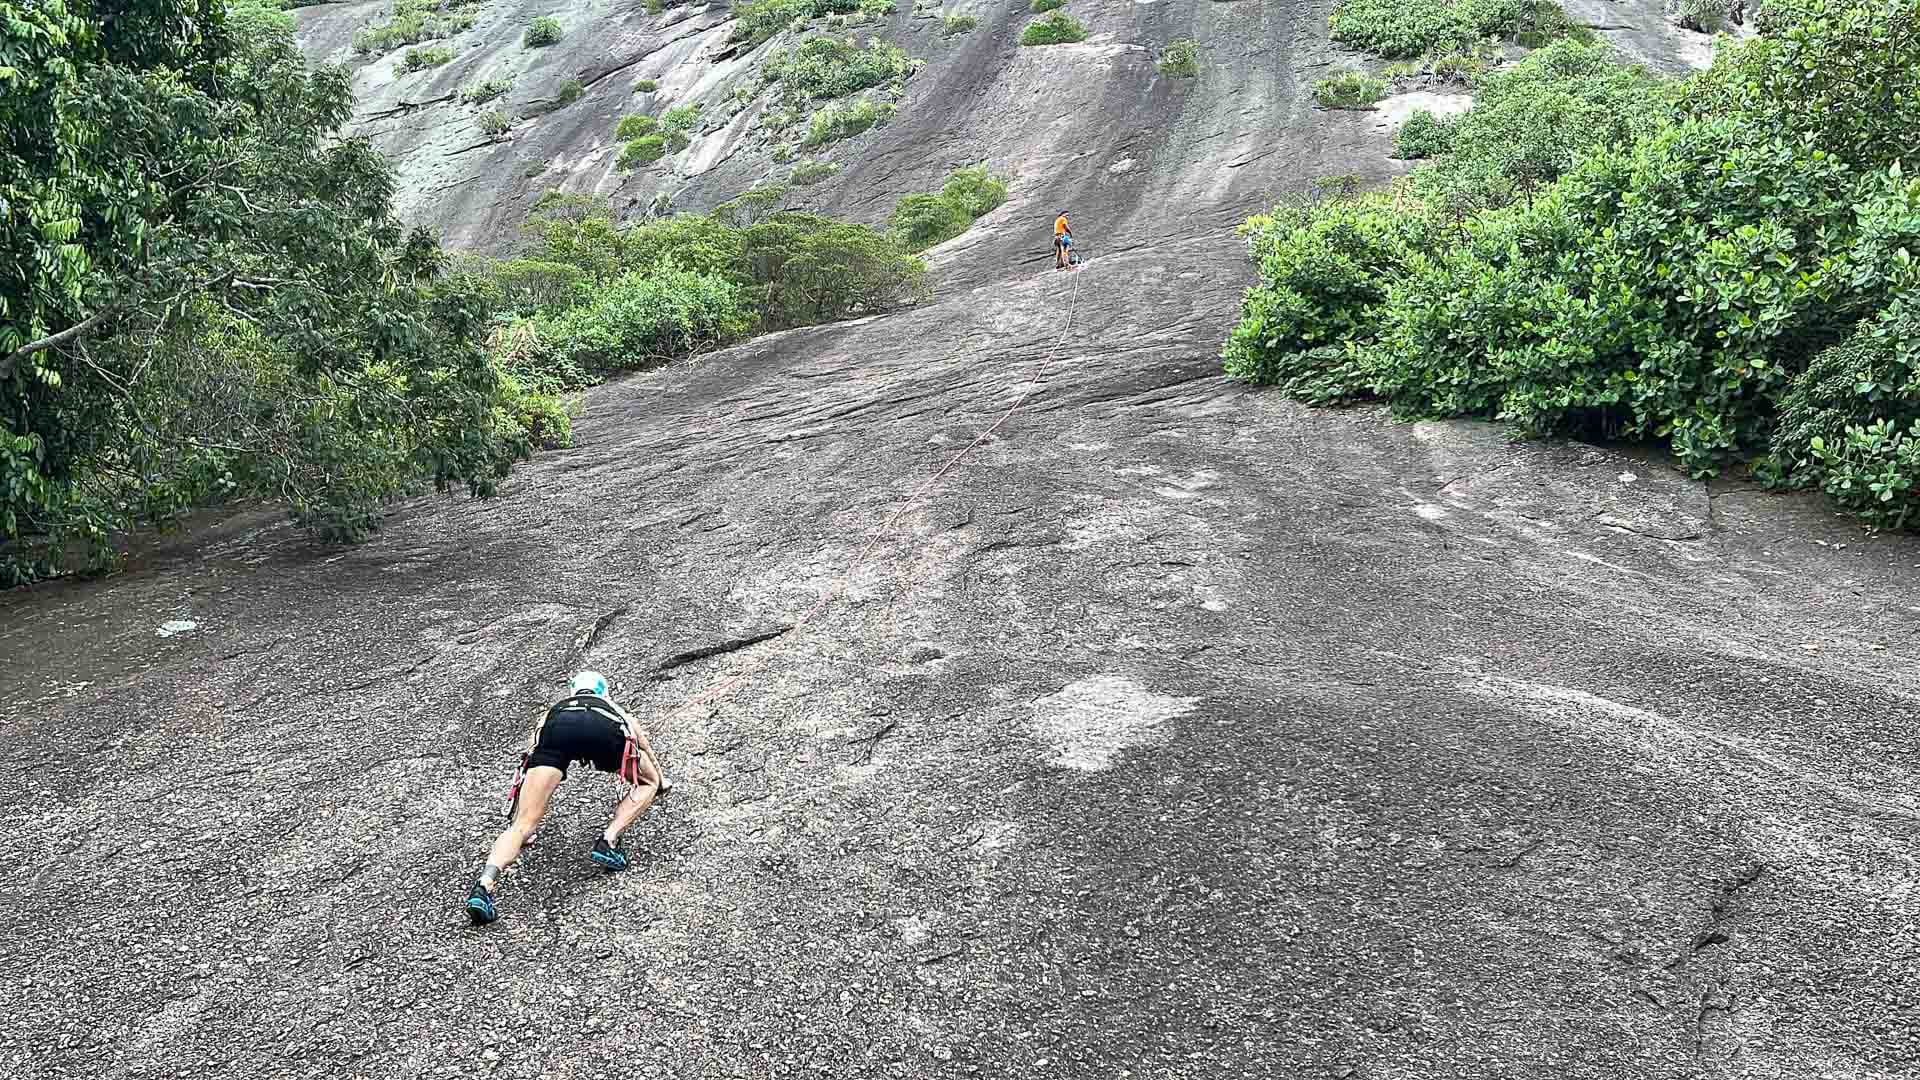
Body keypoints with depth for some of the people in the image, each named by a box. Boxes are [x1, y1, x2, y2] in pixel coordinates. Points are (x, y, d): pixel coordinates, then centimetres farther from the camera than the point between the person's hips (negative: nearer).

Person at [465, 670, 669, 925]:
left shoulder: (554, 710, 46)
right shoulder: (617, 710, 46)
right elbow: (647, 750, 62)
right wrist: (661, 781, 84)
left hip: (558, 728, 1)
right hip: (606, 730, -1)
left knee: (523, 825, -2)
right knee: (648, 783, 25)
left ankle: (484, 885, -26)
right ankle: (609, 840, 6)